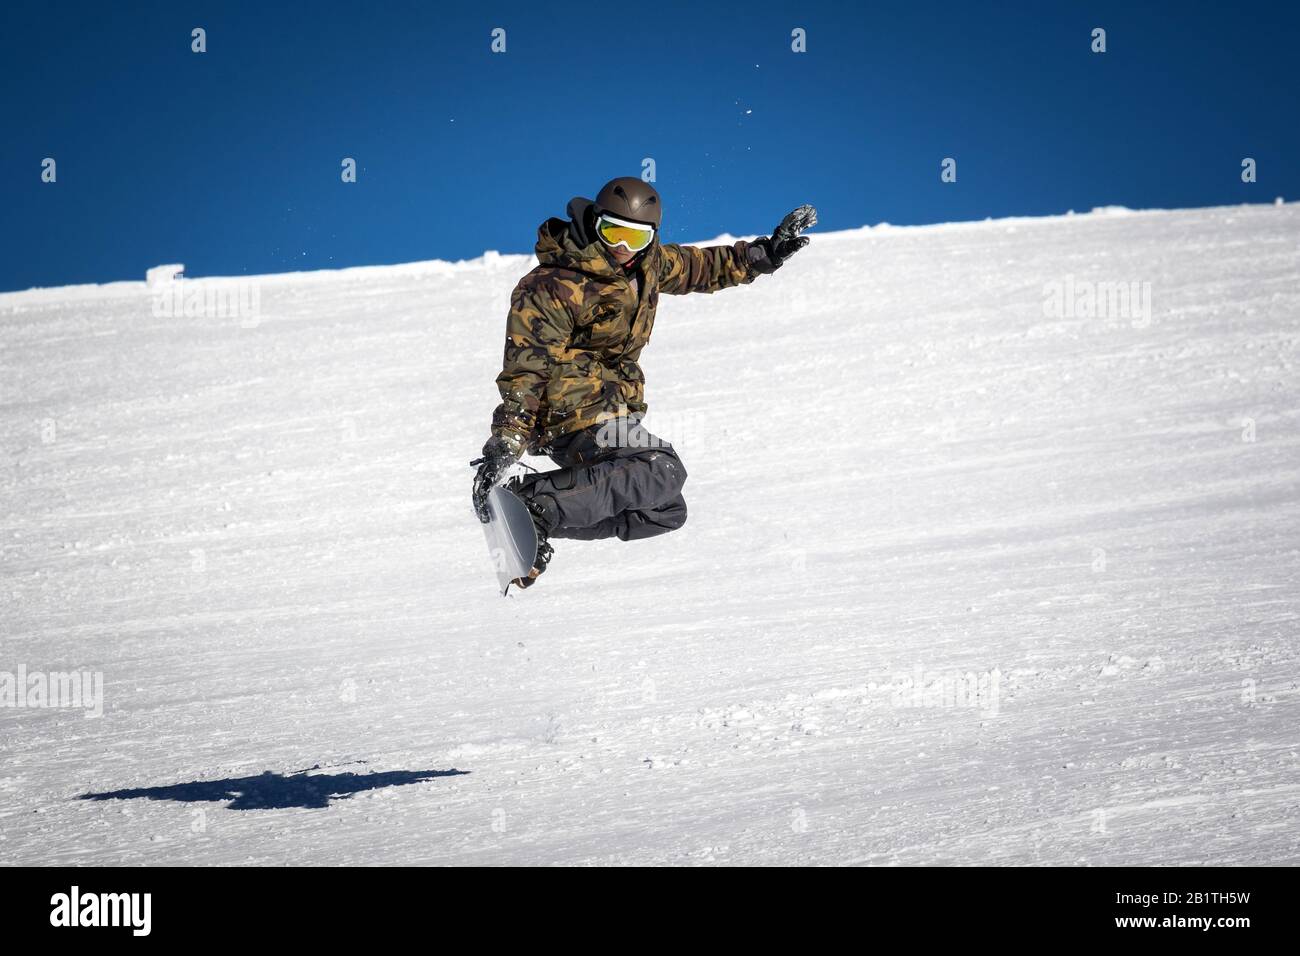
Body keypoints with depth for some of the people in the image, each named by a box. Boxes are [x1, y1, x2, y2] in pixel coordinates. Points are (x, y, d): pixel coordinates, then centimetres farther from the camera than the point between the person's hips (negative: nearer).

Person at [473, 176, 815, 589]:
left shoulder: (645, 263, 5)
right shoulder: (552, 289, -18)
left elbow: (696, 267, 26)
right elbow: (525, 370, -22)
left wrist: (762, 255, 24)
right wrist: (503, 447, -31)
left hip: (615, 411, 10)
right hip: (574, 413, -10)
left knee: (666, 511, 17)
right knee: (661, 472, -30)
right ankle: (539, 504, -34)